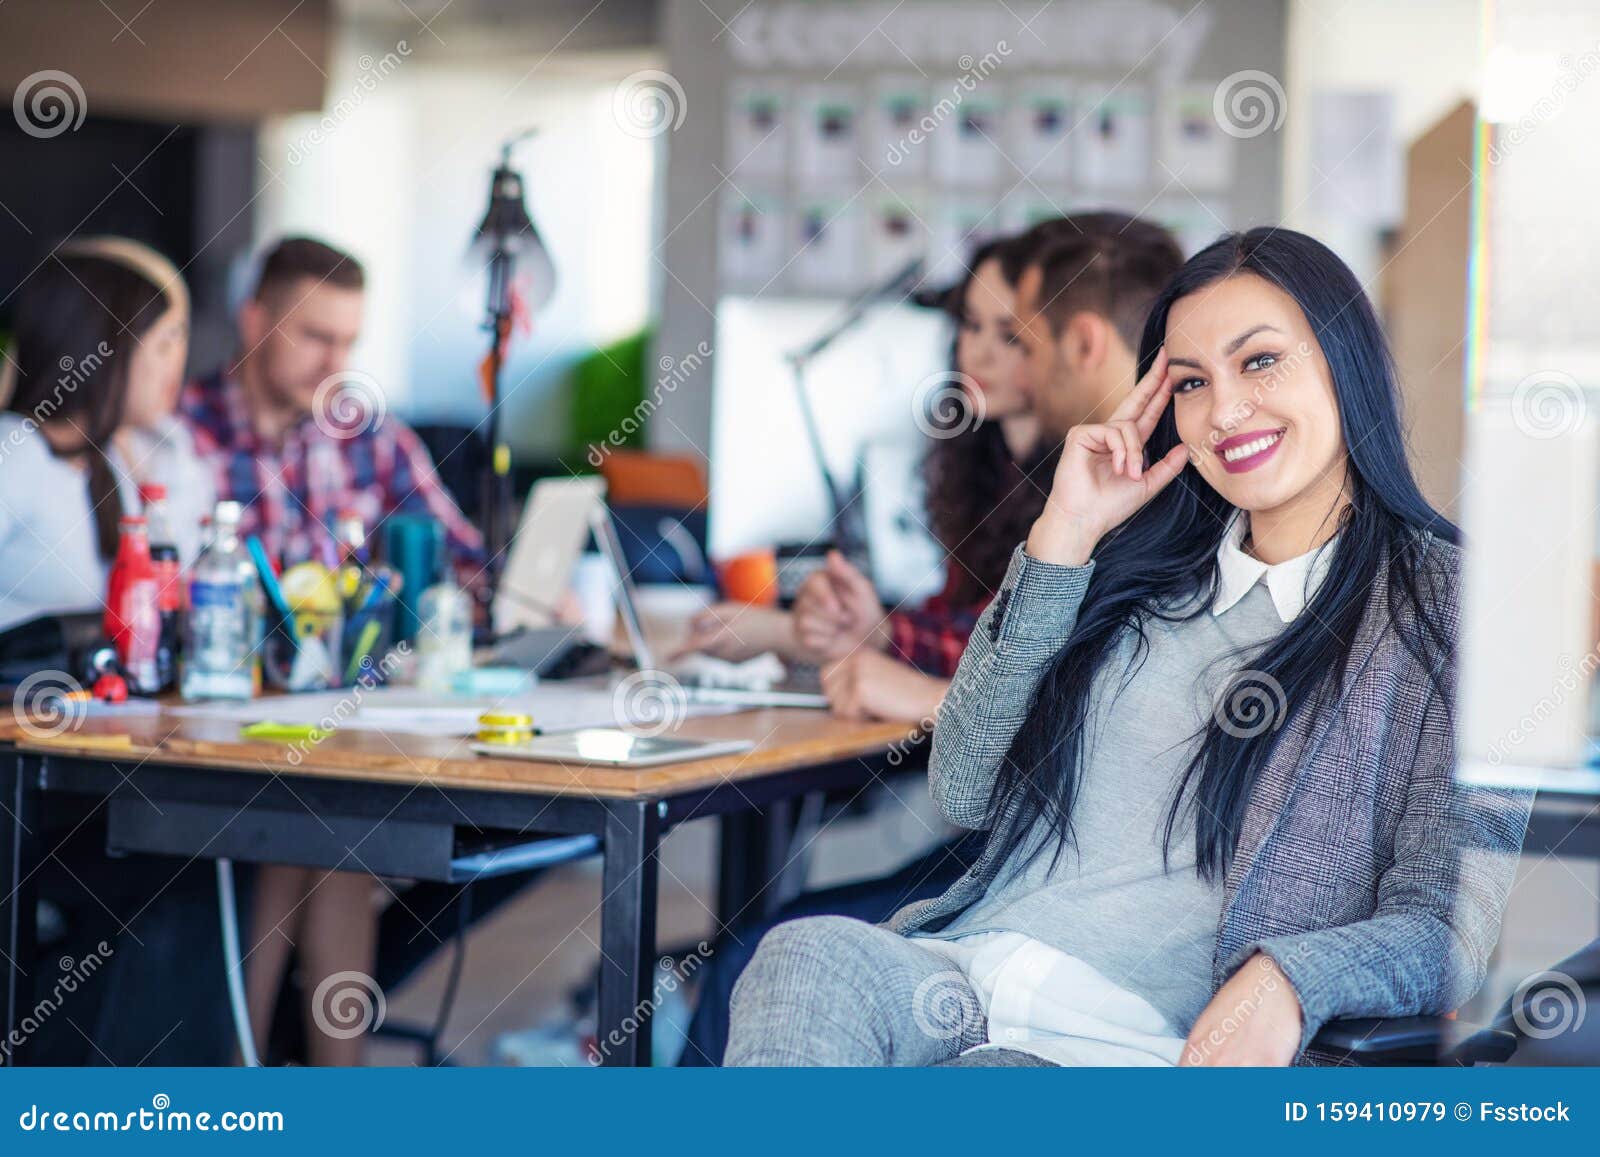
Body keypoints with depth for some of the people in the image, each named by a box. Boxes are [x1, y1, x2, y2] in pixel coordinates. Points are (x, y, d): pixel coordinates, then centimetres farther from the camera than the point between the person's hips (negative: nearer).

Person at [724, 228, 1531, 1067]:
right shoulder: (1145, 573, 21)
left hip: (1135, 1035, -5)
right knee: (811, 956, -32)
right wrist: (1064, 535, 7)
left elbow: (1446, 931, -3)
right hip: (962, 967, 5)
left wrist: (1285, 981, -25)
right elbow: (964, 793, 11)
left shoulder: (1442, 604, 5)